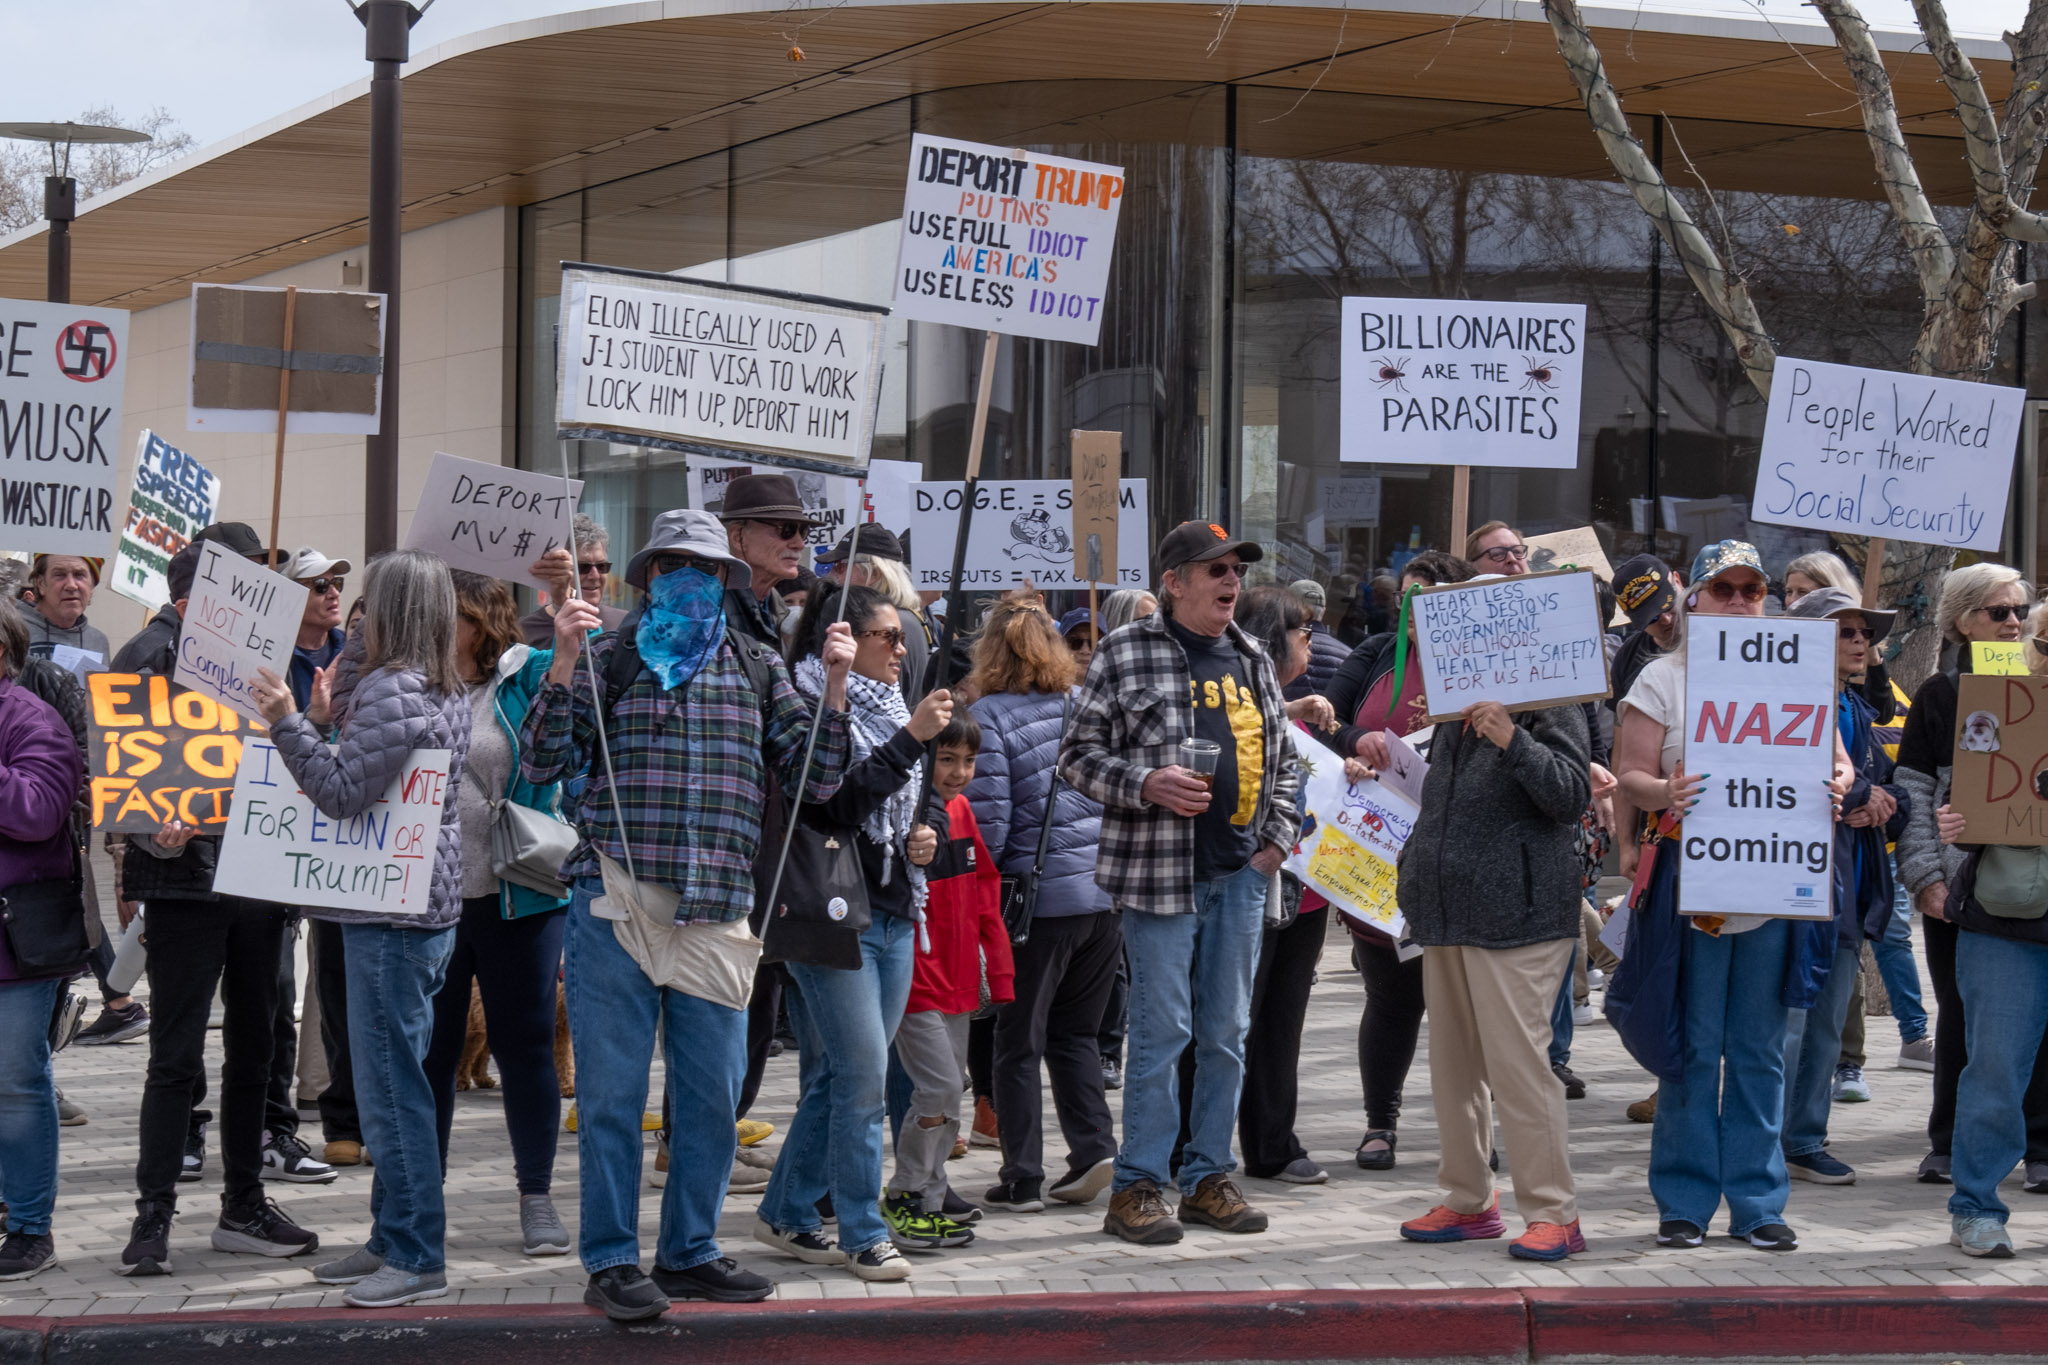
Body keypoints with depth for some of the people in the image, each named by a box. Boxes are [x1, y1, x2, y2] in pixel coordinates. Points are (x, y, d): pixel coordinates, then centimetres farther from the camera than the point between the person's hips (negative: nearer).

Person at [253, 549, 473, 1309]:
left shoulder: (391, 690, -15)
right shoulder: (446, 692, 15)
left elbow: (343, 794, -18)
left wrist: (287, 722, -16)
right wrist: (324, 723, 16)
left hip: (392, 915, -10)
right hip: (426, 906, 10)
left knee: (391, 1084, -6)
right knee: (390, 1081, 16)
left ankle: (417, 1257, -3)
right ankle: (393, 1239, 22)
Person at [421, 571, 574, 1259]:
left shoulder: (528, 678, 1)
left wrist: (570, 601, -29)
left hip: (516, 894, -3)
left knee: (525, 1042, 3)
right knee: (429, 1045, 8)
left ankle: (536, 1195, 12)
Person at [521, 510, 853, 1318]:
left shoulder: (757, 668, 14)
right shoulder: (611, 658, 6)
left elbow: (816, 782, 9)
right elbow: (542, 765, -3)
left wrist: (835, 686, -1)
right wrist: (564, 663, -12)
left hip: (717, 913, 3)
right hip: (616, 907, -3)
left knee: (713, 1094, 7)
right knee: (612, 1092, 0)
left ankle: (689, 1251, 21)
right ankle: (611, 1261, 9)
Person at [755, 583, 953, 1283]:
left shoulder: (890, 709, 17)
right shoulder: (812, 708, -10)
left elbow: (924, 797, 27)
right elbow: (836, 802, -22)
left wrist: (929, 831, 5)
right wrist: (910, 738, -24)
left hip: (895, 911, 8)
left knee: (840, 1073, 11)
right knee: (863, 1073, -9)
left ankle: (787, 1213, 21)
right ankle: (864, 1233, -2)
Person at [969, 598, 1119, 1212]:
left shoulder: (989, 716, -9)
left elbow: (989, 823, -13)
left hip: (1039, 900, -5)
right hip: (1109, 892, 5)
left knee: (1018, 1041, 7)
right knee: (1075, 1031, 19)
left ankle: (1022, 1178, 8)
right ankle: (1093, 1146, 7)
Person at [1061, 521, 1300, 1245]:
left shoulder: (1252, 660, 15)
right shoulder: (1125, 654, -2)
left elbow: (1283, 759, 22)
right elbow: (1078, 755, -2)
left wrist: (1277, 838, 9)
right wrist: (1146, 785, -17)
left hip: (1241, 873, 6)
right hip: (1159, 869, -6)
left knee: (1227, 1034, 9)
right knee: (1161, 1031, -6)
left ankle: (1209, 1176, 18)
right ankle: (1137, 1187, 1)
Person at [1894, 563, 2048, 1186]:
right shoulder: (1939, 696, 5)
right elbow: (1914, 793, 2)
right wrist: (1925, 875, -7)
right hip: (1957, 881, -1)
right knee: (1960, 1015, 5)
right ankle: (1949, 1143, 16)